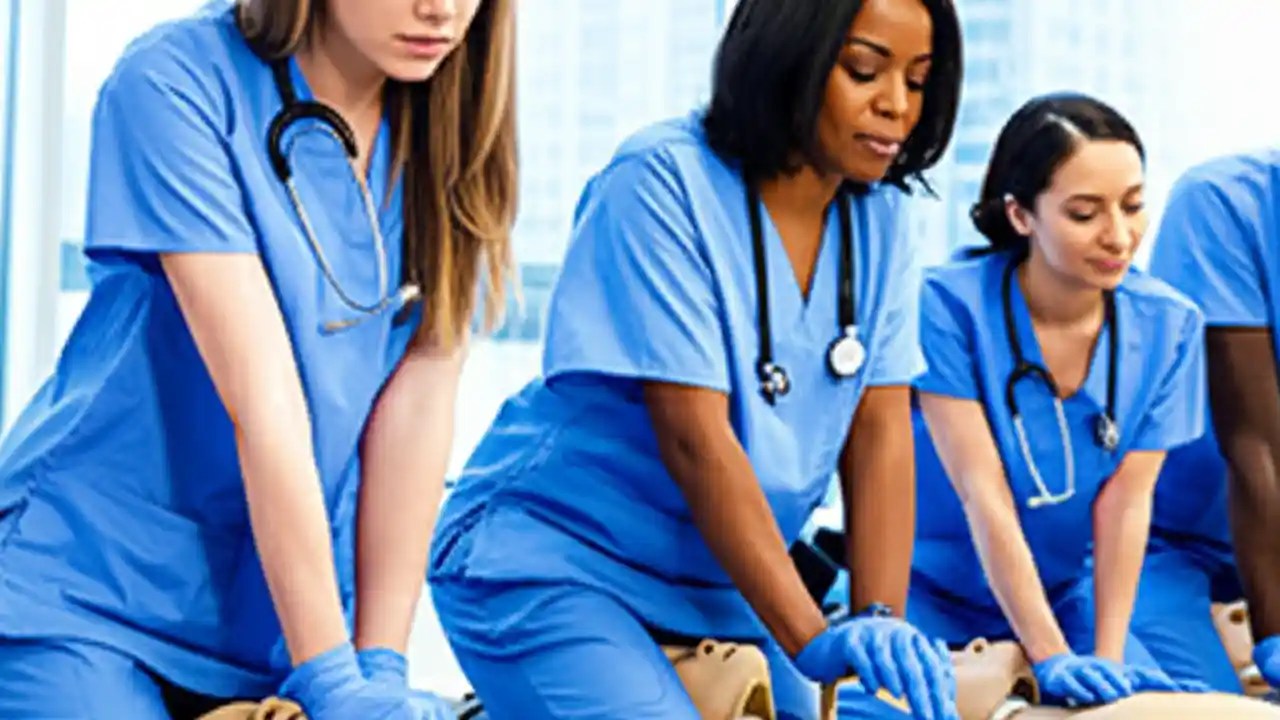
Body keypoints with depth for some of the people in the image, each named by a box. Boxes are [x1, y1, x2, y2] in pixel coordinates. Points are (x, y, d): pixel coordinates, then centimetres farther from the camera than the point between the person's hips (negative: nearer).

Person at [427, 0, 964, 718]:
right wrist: (812, 638, -26)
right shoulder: (665, 181, -17)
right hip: (552, 566, -6)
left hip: (723, 584, 7)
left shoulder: (876, 215, 1)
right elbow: (694, 437, -23)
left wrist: (880, 621, -15)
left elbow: (880, 431, -4)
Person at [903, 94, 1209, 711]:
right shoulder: (949, 306, -21)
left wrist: (1108, 658, -19)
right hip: (932, 592, -3)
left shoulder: (1168, 326, -9)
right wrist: (1051, 657, -27)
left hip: (1066, 596, 3)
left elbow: (1125, 503, -11)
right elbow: (983, 494, -23)